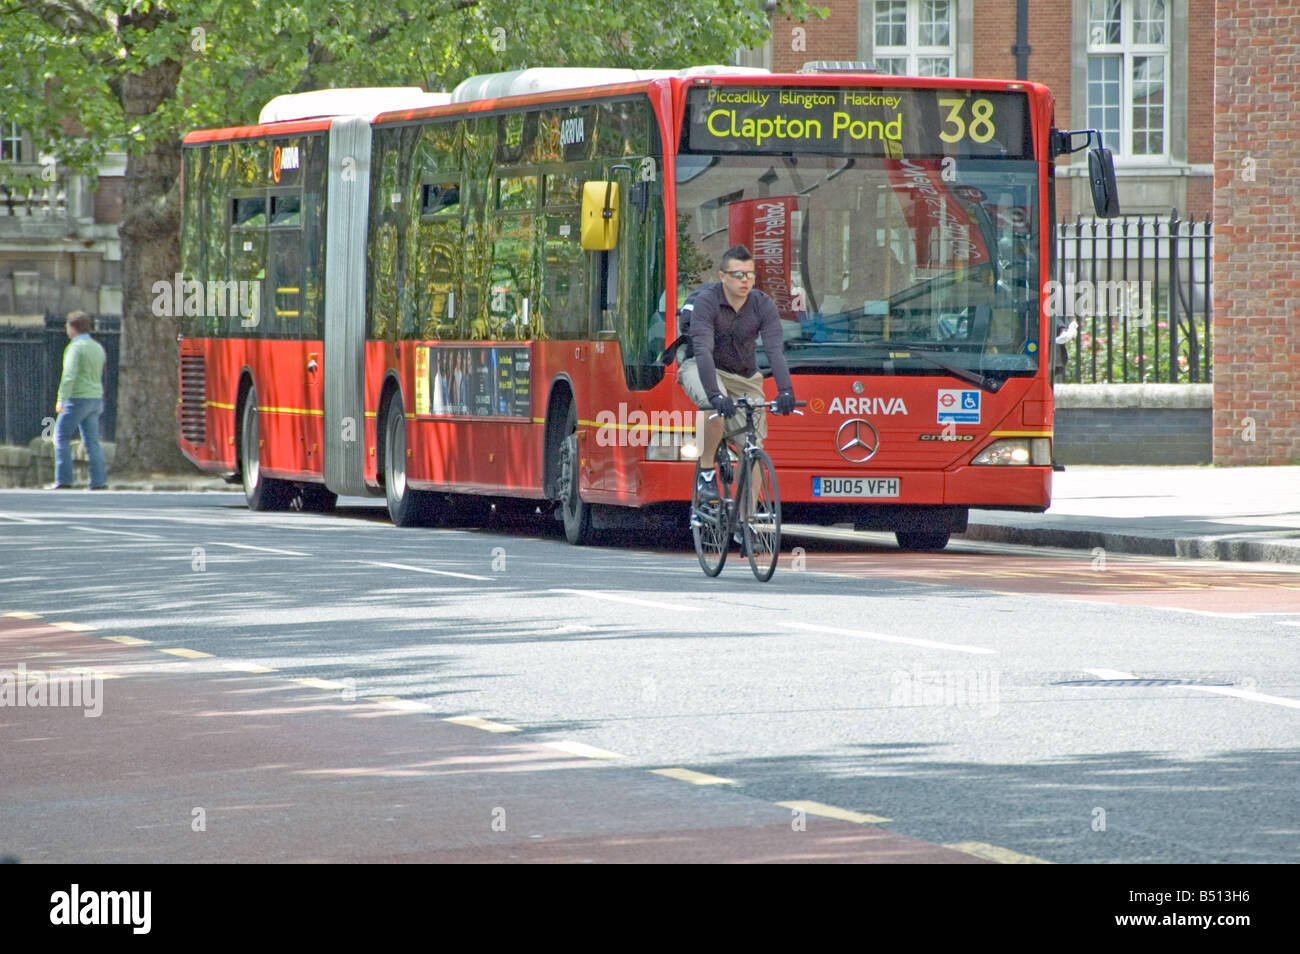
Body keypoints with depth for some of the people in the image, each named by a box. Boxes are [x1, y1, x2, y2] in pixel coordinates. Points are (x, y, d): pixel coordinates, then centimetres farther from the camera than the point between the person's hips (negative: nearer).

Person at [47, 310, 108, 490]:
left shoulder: (76, 347, -12)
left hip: (78, 399, -8)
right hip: (96, 399, 8)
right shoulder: (98, 347, 14)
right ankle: (99, 481, -2)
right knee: (92, 441, 6)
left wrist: (62, 399, -23)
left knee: (62, 437, 1)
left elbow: (69, 375, -21)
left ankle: (64, 480, -4)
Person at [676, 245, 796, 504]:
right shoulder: (706, 301, -23)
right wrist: (714, 394, -49)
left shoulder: (763, 306, -14)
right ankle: (706, 473, -20)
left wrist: (785, 391, -41)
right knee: (717, 407, -37)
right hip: (700, 369, -4)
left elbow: (775, 351, -24)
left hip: (743, 377, 4)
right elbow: (703, 350, -35)